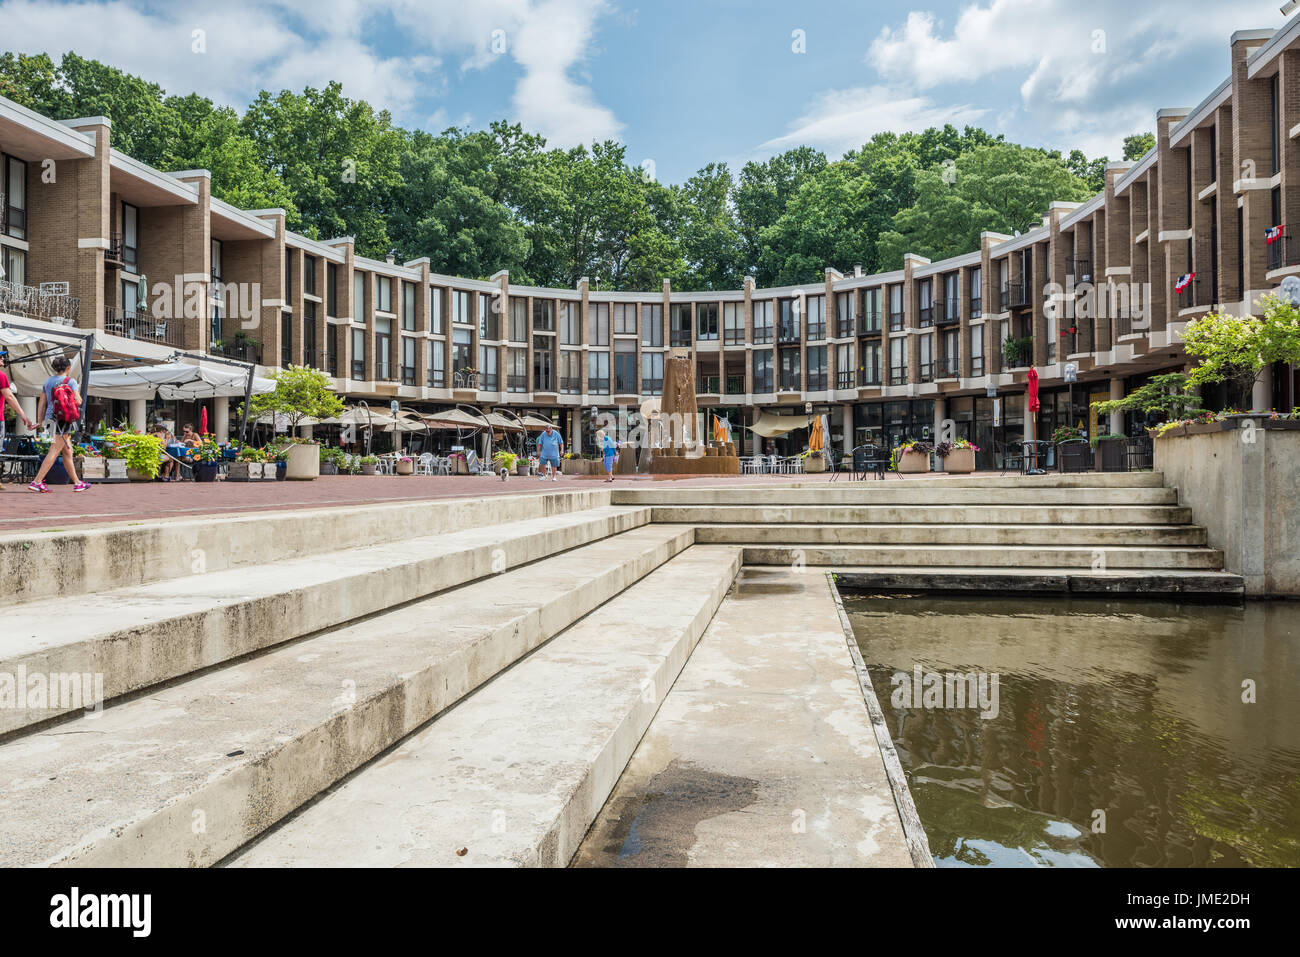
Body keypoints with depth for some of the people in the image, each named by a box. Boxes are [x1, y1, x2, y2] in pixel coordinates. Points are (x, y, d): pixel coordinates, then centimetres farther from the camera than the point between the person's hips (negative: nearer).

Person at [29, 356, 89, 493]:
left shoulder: (47, 381, 14)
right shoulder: (70, 381, -4)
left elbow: (41, 403, 13)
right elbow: (78, 401, -8)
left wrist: (40, 422, 15)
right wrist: (78, 391, 12)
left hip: (51, 418, 7)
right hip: (63, 420, -7)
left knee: (68, 452, 13)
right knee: (54, 452, -8)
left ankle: (77, 483, 18)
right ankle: (37, 482, -15)